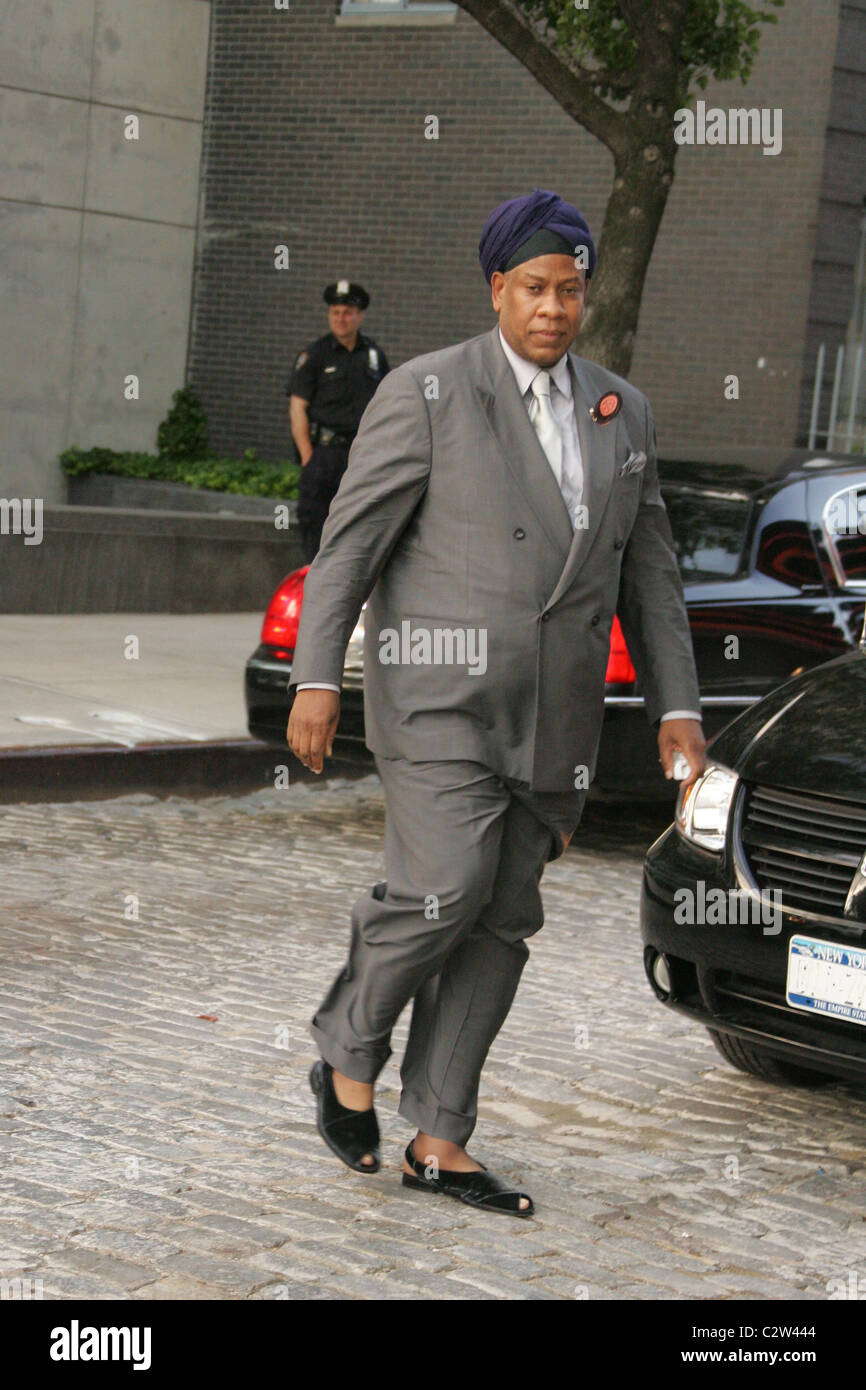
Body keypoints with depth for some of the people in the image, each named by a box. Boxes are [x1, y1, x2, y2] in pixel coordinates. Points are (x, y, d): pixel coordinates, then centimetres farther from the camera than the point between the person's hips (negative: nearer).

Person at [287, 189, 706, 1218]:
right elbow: (349, 543, -6)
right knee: (443, 890, -17)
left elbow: (648, 576, 15)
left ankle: (438, 1142, 12)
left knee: (501, 924, 5)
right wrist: (316, 680, -14)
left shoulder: (620, 414, 11)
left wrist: (677, 709, 7)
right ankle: (348, 1061, 9)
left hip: (552, 714, 5)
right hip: (437, 696, -5)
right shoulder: (426, 392, -4)